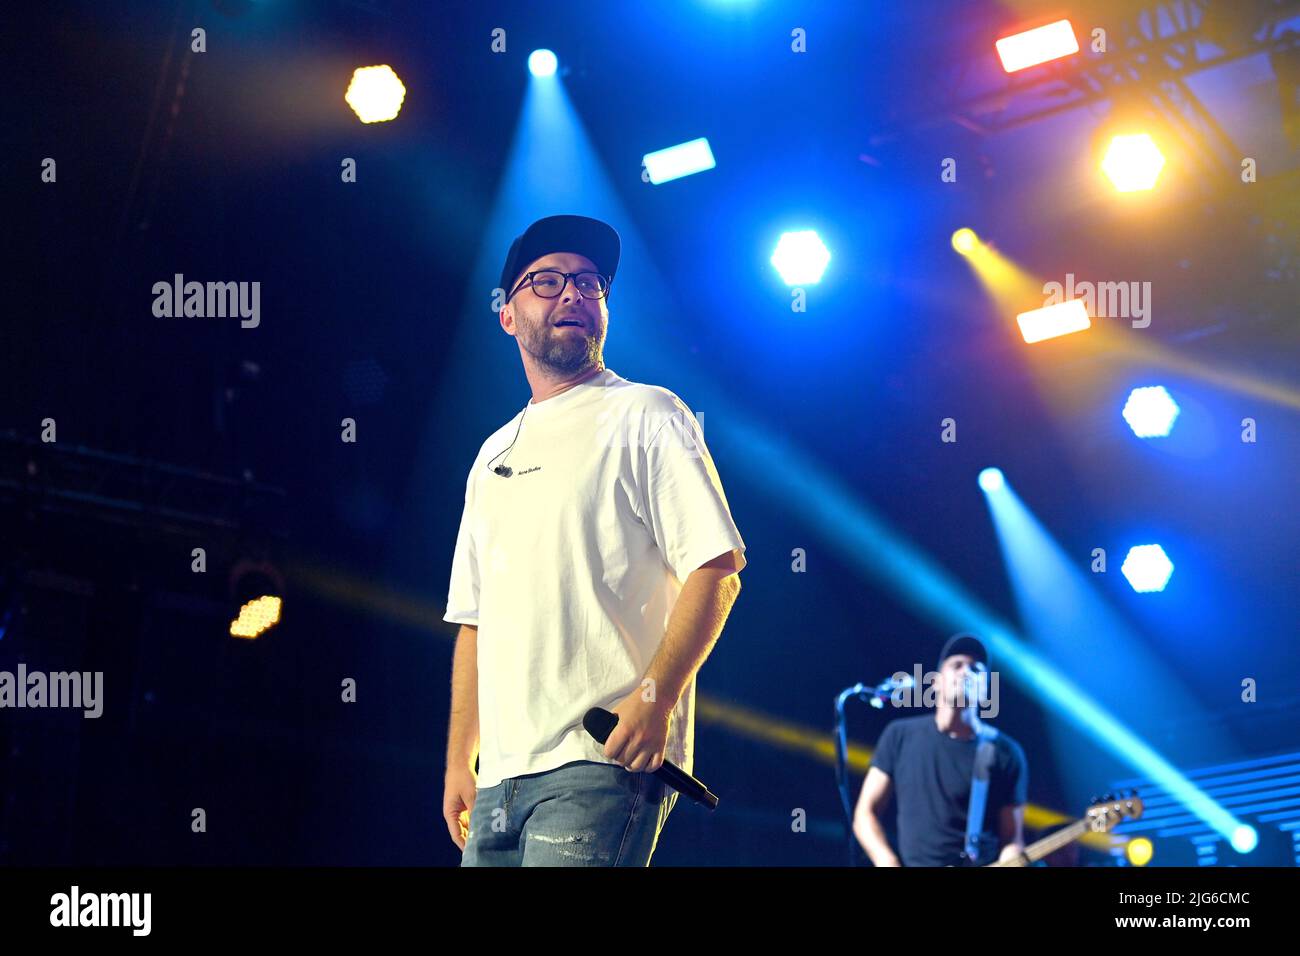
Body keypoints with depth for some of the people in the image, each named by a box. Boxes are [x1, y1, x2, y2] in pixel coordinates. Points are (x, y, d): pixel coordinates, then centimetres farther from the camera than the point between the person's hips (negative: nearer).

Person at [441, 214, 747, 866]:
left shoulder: (643, 416, 4)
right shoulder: (494, 456, 22)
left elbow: (717, 567, -6)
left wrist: (655, 697, -17)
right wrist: (459, 761, 16)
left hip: (602, 762, -6)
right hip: (501, 774, 6)